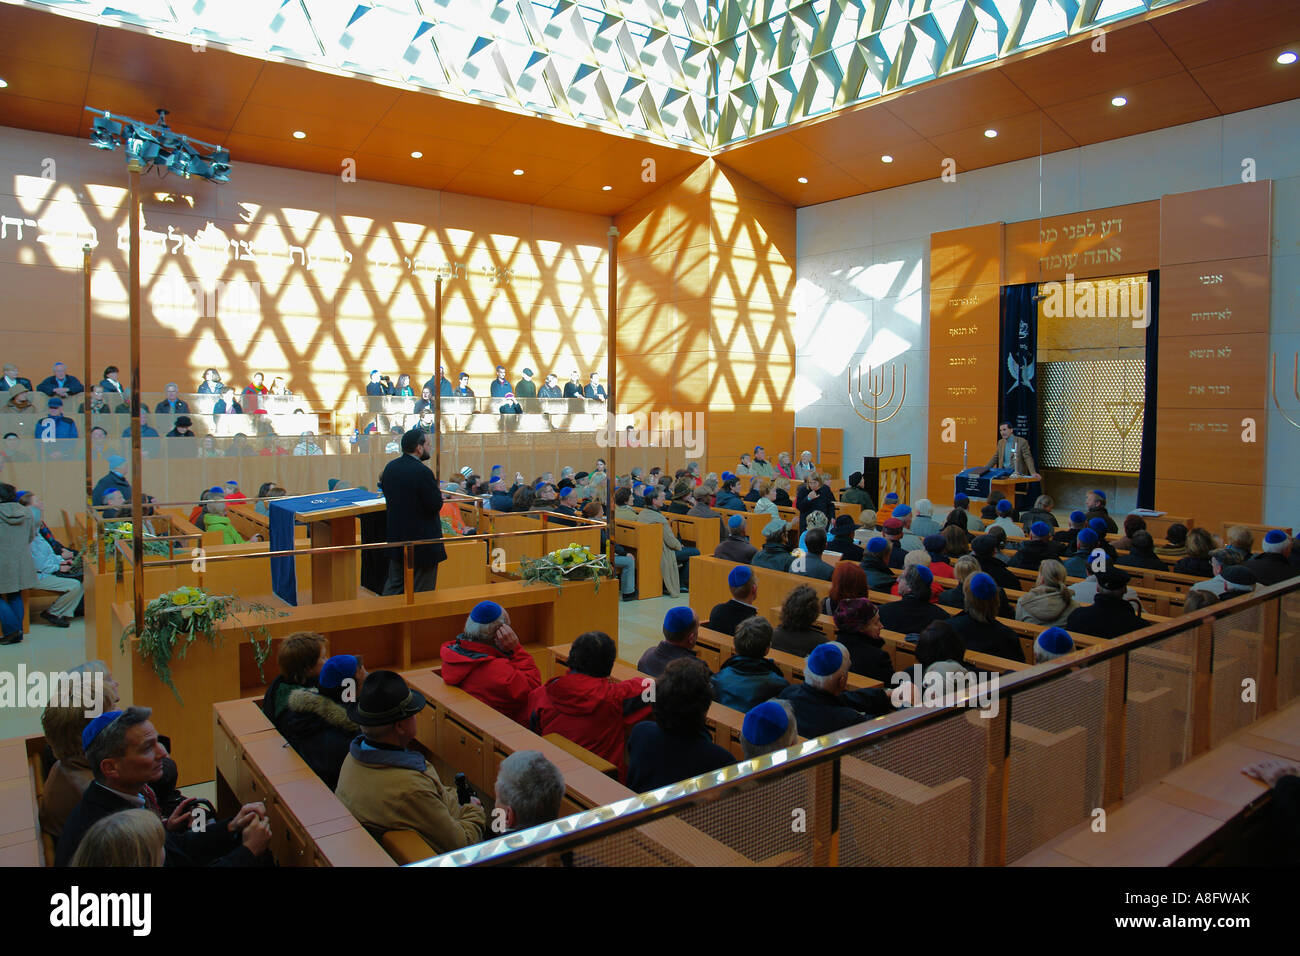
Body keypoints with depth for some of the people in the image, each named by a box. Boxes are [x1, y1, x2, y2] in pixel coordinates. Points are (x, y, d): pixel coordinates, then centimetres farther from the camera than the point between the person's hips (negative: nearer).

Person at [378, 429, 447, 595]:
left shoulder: (389, 467, 4)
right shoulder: (423, 472, -22)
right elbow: (436, 505, -20)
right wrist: (436, 487, 0)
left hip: (396, 539, 8)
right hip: (423, 541, -8)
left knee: (393, 585, 19)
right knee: (423, 594, 5)